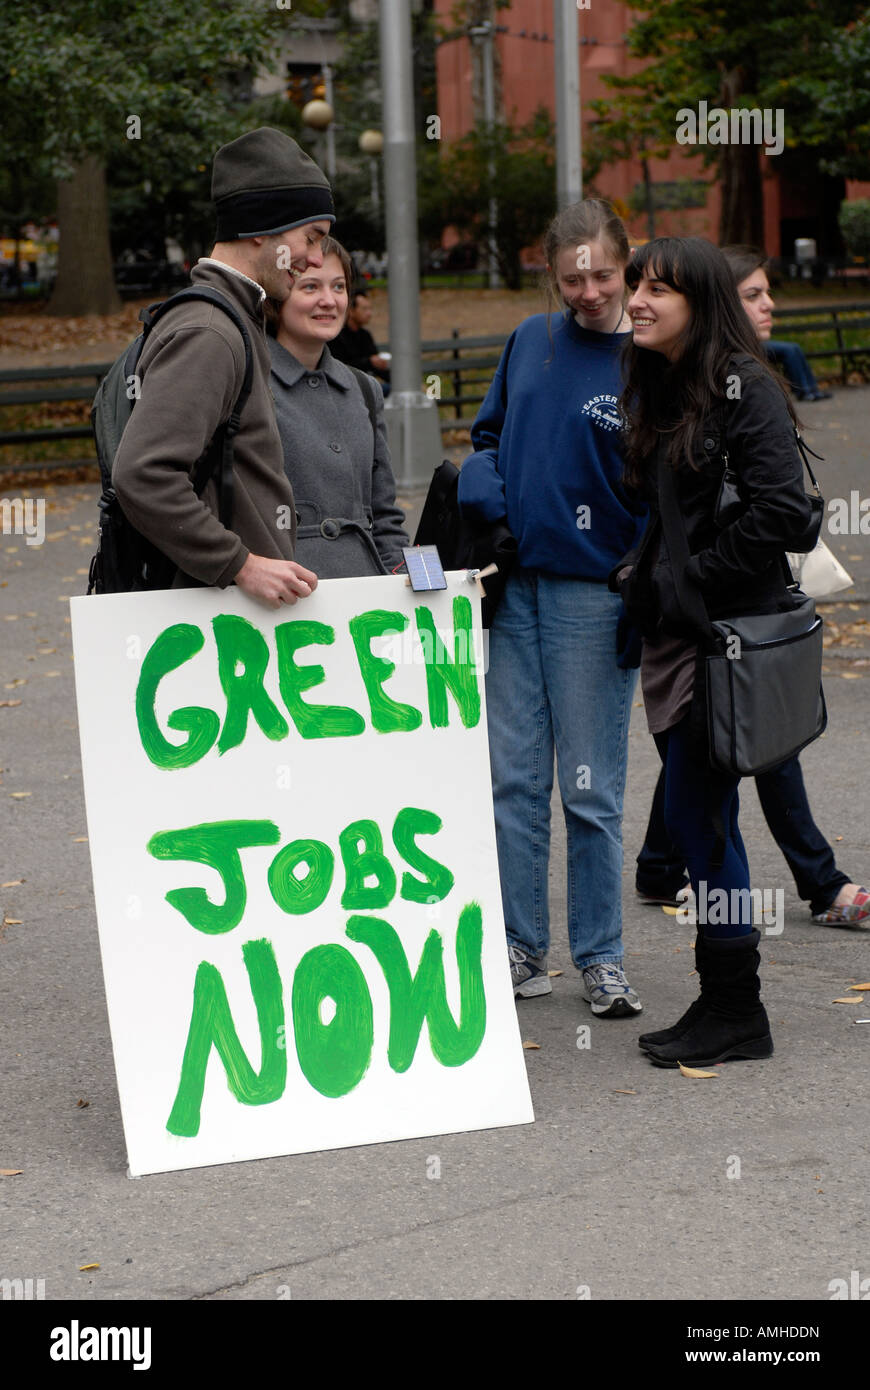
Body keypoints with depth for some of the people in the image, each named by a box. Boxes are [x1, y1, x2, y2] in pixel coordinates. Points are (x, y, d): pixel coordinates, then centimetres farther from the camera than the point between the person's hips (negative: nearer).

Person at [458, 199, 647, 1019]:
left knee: (590, 792, 1)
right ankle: (520, 950, 16)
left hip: (592, 597, -5)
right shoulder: (531, 342, 8)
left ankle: (600, 959, 12)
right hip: (513, 589, 5)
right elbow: (488, 433, 21)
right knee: (512, 778, 7)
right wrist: (483, 485, 0)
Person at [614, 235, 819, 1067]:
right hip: (673, 636, 9)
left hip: (728, 636, -9)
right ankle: (728, 1008, 18)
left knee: (696, 819, -6)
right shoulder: (653, 390, 15)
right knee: (699, 821, 10)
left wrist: (686, 582, -14)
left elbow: (780, 512, -19)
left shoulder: (743, 387, -11)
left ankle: (731, 1012, 4)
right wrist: (638, 575, 9)